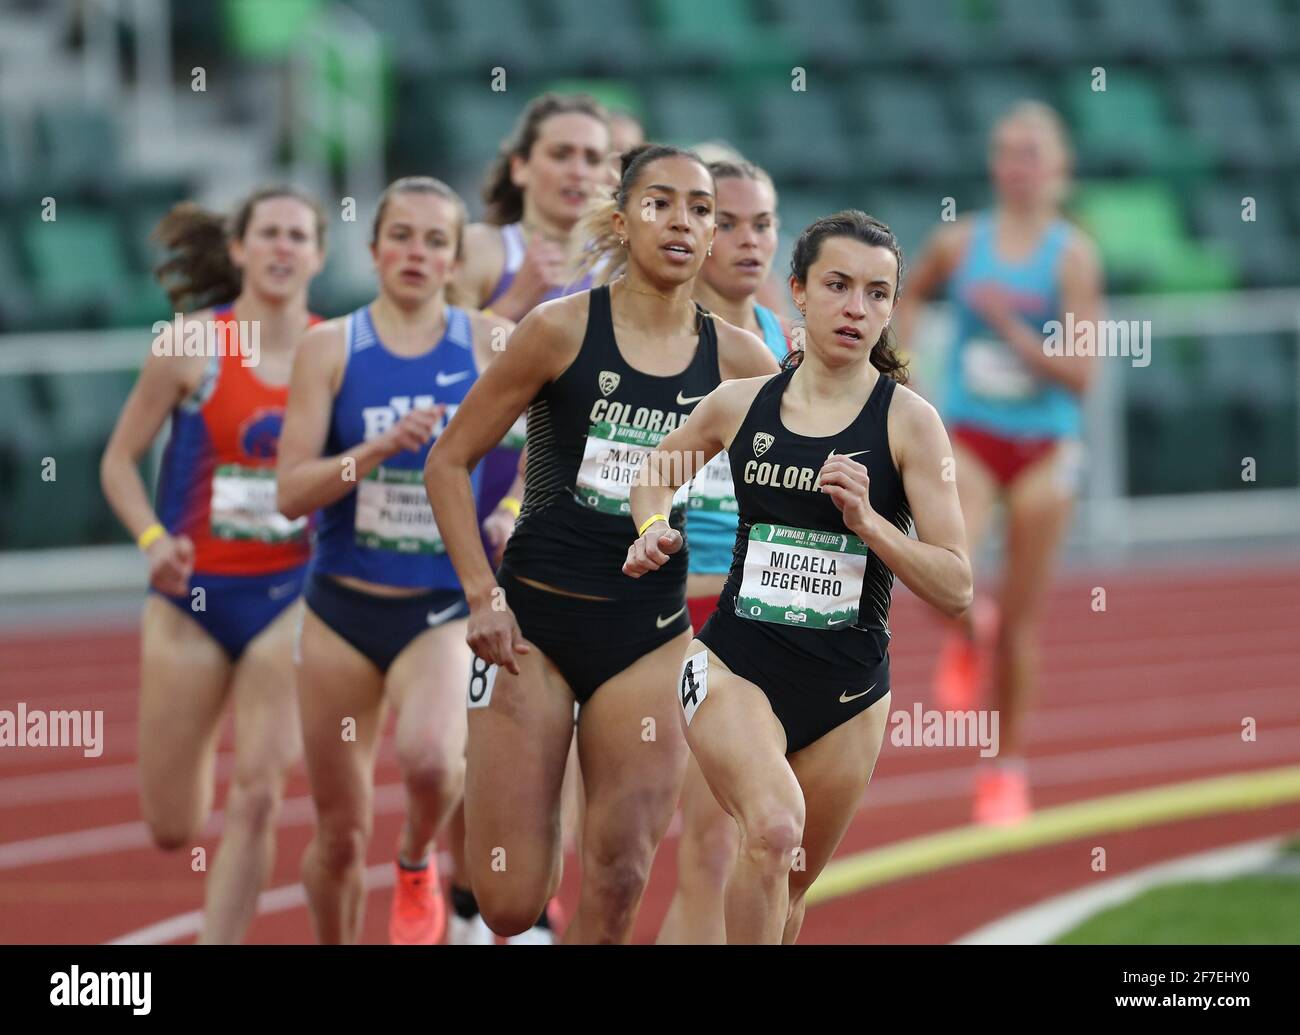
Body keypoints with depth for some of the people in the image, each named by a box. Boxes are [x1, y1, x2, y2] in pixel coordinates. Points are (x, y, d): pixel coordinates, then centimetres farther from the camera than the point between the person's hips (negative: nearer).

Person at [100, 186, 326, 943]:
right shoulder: (190, 344, -6)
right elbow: (121, 461, 0)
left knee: (257, 798, -12)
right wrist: (153, 539, -16)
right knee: (174, 828, 5)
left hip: (288, 596, 0)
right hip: (192, 595, 0)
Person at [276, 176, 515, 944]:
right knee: (340, 834, 6)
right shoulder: (330, 349, -2)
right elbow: (292, 491, -8)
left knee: (431, 755, -30)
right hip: (344, 604, 1)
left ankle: (418, 868, 3)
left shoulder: (492, 346, -2)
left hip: (444, 606, -1)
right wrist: (380, 448, -22)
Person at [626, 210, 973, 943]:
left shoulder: (908, 421, -7)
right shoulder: (741, 403, 0)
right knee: (774, 828, -30)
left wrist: (866, 520, -23)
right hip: (736, 664, -1)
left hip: (848, 689, 1)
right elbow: (657, 471, 22)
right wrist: (654, 529, 2)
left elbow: (955, 590, -10)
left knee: (787, 889, 14)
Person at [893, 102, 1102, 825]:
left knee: (1021, 620, 6)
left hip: (1044, 446, -1)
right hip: (967, 438, 1)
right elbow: (911, 297, 23)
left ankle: (1007, 770, 21)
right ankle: (968, 634, 14)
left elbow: (1081, 374, -12)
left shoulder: (1073, 256, -7)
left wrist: (1011, 326, -20)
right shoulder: (960, 244, 0)